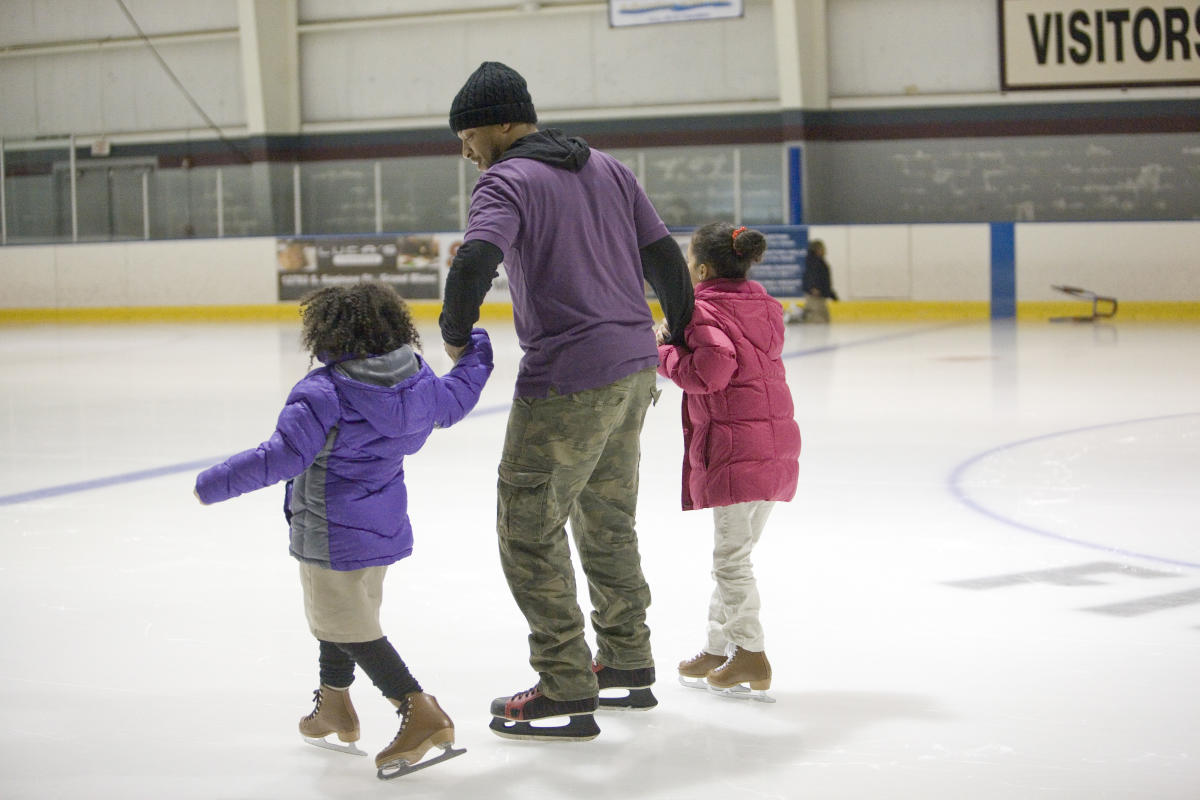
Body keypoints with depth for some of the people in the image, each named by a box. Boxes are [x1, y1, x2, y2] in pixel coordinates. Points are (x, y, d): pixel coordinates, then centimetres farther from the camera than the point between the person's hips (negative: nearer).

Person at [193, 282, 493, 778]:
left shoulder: (323, 393, -24)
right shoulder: (417, 380, -3)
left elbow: (283, 456, -27)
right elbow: (455, 400, 17)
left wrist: (217, 483, -19)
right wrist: (475, 358, 36)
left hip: (332, 537, -8)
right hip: (384, 526, 8)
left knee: (349, 627, 0)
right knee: (343, 614, 25)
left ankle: (420, 712, -8)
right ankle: (333, 706, 41)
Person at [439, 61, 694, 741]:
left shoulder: (508, 180, -11)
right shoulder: (607, 168, 13)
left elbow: (476, 260, -28)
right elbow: (664, 257, 15)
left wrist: (456, 334, -13)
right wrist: (687, 336, 26)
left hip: (568, 380, -9)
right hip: (634, 367, 9)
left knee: (528, 529, 0)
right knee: (608, 520, 21)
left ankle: (565, 693, 1)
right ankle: (628, 666, 30)